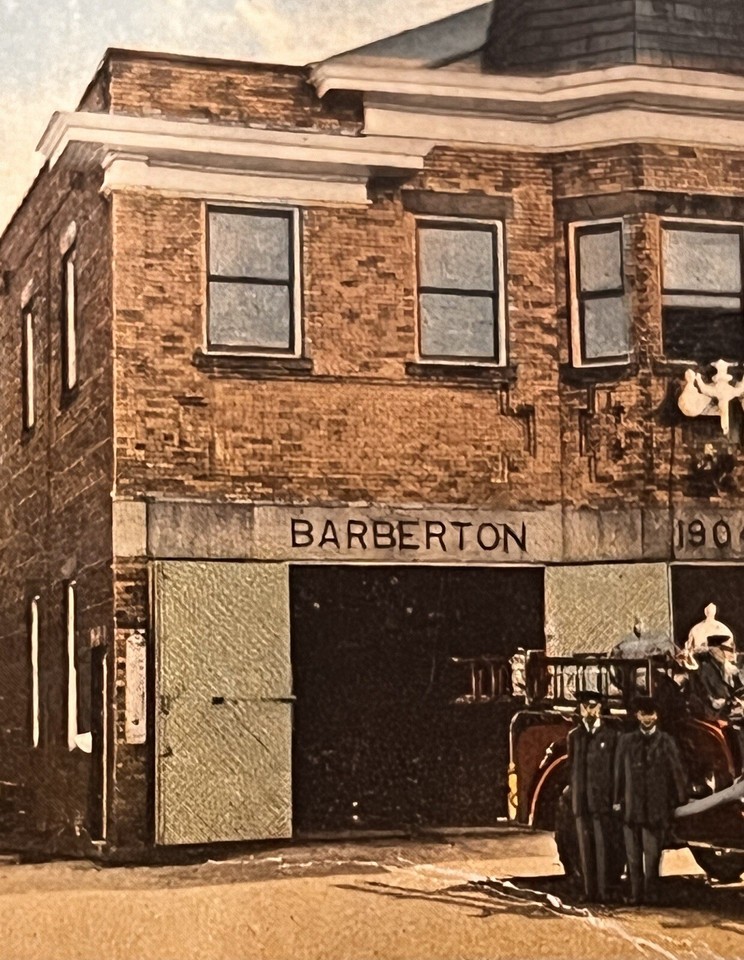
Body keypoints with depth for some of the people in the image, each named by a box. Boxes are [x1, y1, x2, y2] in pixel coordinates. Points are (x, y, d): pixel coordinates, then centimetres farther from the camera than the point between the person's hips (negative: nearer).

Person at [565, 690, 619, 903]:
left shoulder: (611, 735, 3)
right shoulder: (574, 736, 12)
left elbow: (617, 767, 3)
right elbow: (571, 767, 13)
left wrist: (615, 797, -1)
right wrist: (574, 793, 5)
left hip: (603, 799, -3)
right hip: (581, 800, 3)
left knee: (603, 847, -6)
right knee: (585, 847, 3)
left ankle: (604, 891, -3)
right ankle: (589, 890, 7)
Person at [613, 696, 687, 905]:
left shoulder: (665, 742, 2)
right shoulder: (626, 741, 7)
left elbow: (677, 772, 2)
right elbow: (619, 772, 8)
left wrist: (679, 801, -1)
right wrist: (618, 800, 5)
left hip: (656, 806, -2)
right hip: (631, 805, 2)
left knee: (653, 854, -4)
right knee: (633, 854, 5)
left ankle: (651, 894, 3)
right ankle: (636, 894, 10)